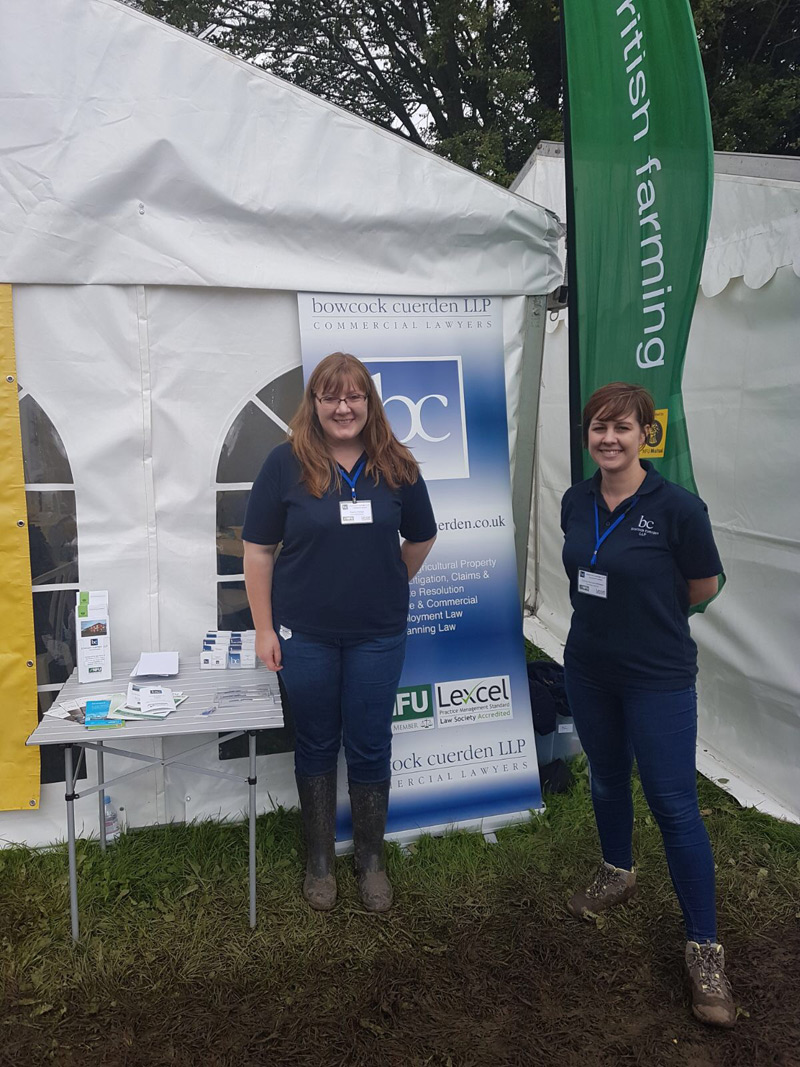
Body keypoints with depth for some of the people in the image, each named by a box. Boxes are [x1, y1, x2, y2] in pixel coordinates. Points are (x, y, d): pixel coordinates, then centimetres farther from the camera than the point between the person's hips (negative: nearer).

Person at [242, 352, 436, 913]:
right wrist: (264, 628, -5)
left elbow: (421, 539, 13)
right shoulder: (287, 462, -6)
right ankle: (319, 860, 33)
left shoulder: (396, 464, -1)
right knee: (316, 745, 14)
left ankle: (371, 858, 32)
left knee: (371, 747, 11)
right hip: (305, 634, -1)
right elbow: (259, 550, -4)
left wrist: (387, 587, 11)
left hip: (378, 635, 1)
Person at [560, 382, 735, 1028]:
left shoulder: (677, 507, -18)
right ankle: (618, 874, 47)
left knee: (674, 804, 1)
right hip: (589, 669, 5)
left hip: (658, 678, -5)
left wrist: (653, 613, 6)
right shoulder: (576, 502, -2)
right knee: (607, 778, 22)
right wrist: (617, 613, 5)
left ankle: (704, 947, 18)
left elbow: (703, 588, -5)